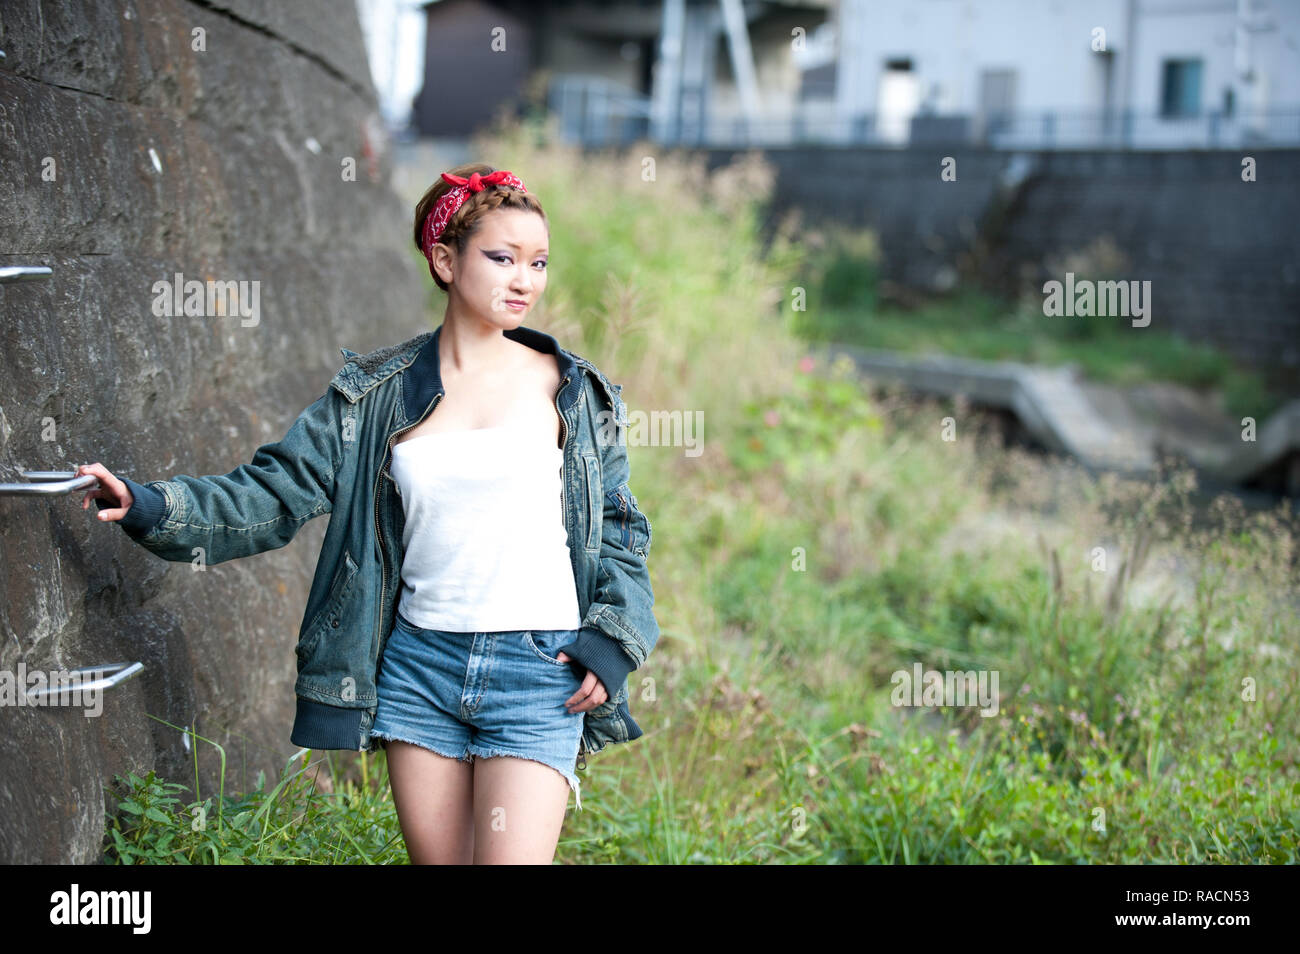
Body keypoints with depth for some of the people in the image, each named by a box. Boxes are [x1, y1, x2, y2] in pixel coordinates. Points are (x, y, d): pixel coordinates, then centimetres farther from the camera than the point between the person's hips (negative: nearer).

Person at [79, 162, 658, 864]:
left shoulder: (557, 382, 2)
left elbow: (618, 522, 8)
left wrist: (611, 644, -4)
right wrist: (148, 505, -10)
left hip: (537, 673, -2)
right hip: (421, 664, 2)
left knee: (509, 858, -13)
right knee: (436, 859, 7)